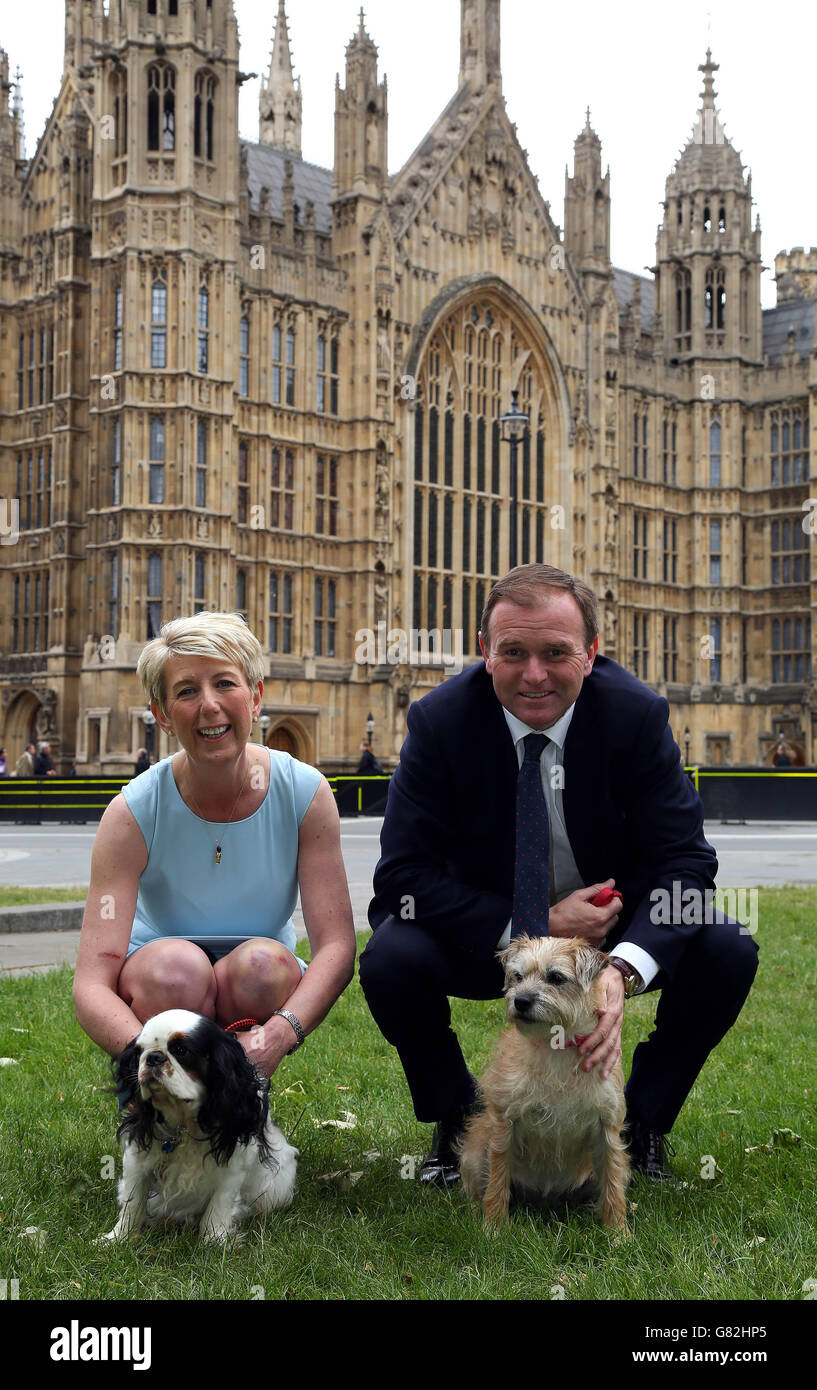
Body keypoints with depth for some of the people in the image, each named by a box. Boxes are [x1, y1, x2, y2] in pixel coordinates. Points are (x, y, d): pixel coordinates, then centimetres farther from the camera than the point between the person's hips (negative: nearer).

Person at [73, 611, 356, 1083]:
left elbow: (337, 946, -20)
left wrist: (280, 1032, -41)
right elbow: (92, 983, -26)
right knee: (175, 964, -34)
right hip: (158, 989, -1)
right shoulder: (133, 813, -19)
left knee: (264, 962, -32)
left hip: (261, 991, 1)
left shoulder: (305, 793, -15)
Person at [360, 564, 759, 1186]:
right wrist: (532, 929, -31)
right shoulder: (440, 721, -19)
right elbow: (404, 874, -21)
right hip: (486, 938, -1)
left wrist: (624, 970, -39)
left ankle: (644, 1123, 2)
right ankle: (458, 1118, 1)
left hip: (612, 926, 1)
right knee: (391, 960, -30)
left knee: (728, 952, -24)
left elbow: (684, 860, -20)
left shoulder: (638, 715, -18)